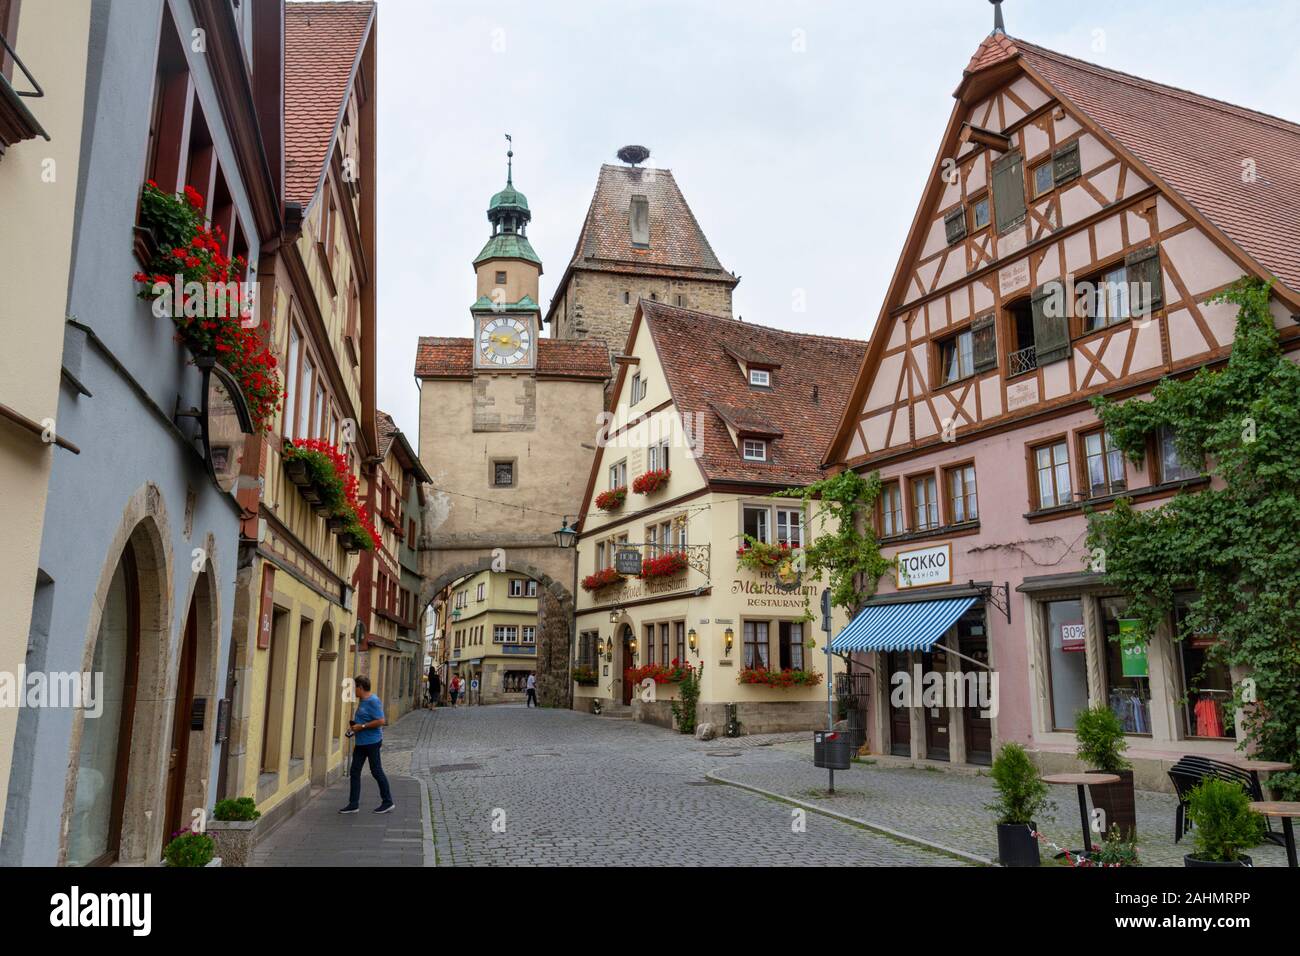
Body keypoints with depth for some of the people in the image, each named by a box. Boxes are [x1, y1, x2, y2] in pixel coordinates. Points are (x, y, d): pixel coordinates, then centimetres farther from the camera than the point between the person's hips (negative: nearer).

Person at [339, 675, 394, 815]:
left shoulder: (373, 701, -18)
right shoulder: (362, 701, 12)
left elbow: (380, 721, -24)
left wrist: (361, 727, -20)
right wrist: (353, 726, 9)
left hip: (372, 742, -10)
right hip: (360, 742, 10)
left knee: (376, 772, 1)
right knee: (355, 772, 8)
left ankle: (388, 802, 13)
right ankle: (353, 804, 15)